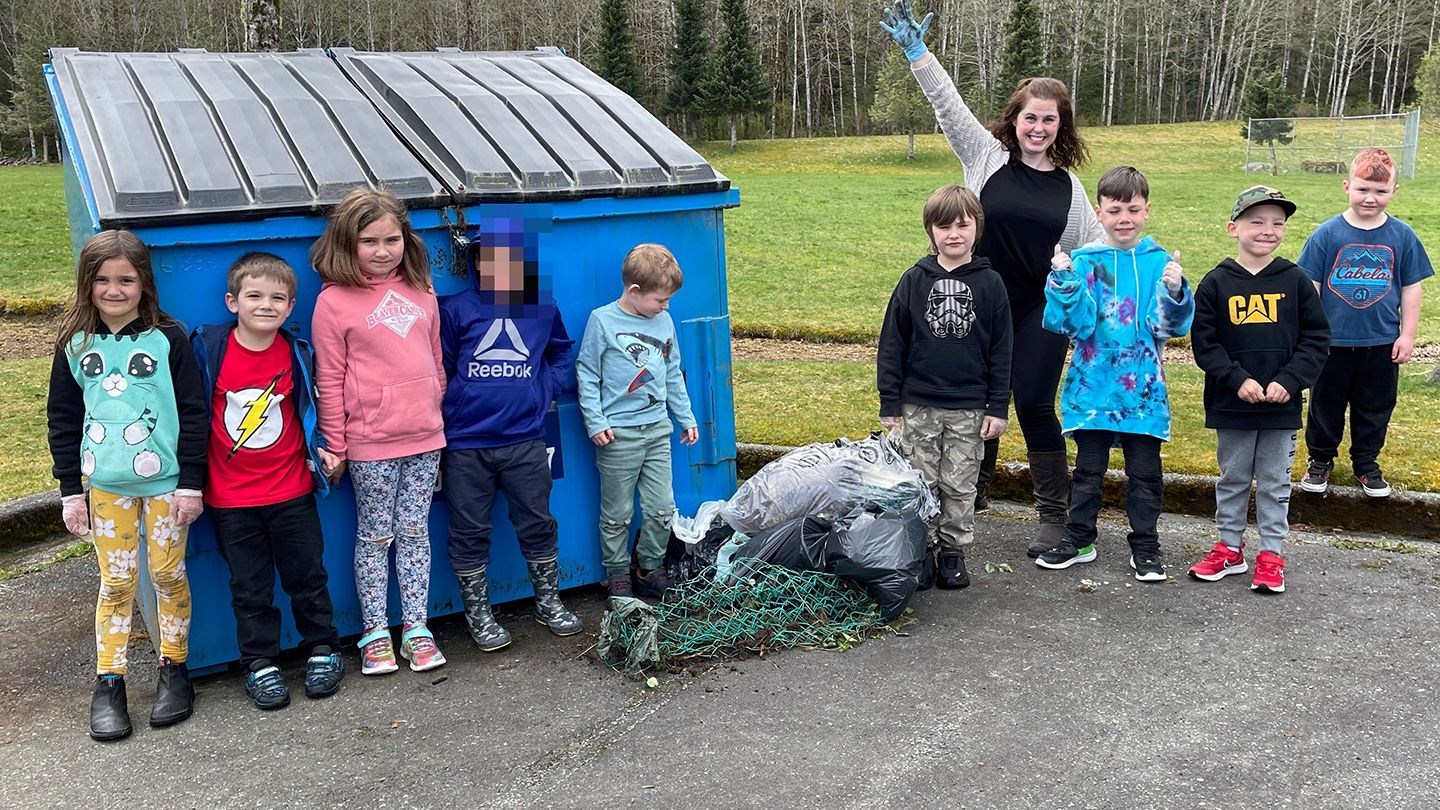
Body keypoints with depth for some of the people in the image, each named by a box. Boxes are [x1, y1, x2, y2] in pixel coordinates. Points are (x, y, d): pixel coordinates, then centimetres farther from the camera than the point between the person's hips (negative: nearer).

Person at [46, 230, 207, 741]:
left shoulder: (167, 339, -6)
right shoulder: (75, 346, 2)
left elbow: (192, 413, -6)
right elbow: (62, 421, 7)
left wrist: (191, 485, -8)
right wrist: (71, 492, 4)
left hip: (165, 481, -2)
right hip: (105, 485, 2)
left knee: (168, 575, 6)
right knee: (116, 583, 7)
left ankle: (173, 669, 21)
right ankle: (108, 682, 15)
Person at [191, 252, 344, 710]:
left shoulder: (297, 355, -3)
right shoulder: (208, 349, -8)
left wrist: (321, 447, -2)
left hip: (292, 490, 1)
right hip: (230, 497, -1)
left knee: (307, 576, 12)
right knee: (250, 587, 10)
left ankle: (322, 650, 28)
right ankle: (260, 664, 24)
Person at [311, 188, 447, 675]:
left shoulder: (420, 292, 6)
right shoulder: (335, 300, -6)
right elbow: (329, 380, -5)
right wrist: (335, 446, -4)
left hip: (424, 438, 4)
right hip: (370, 443, -4)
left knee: (416, 533, 11)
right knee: (375, 537, 8)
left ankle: (416, 628, 20)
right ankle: (375, 633, 19)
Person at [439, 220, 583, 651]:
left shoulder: (543, 307, 3)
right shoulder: (455, 309, -3)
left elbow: (562, 353, 18)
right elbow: (439, 370, 1)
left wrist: (549, 388, 5)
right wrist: (448, 415, -5)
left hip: (525, 440, 2)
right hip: (466, 443, -1)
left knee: (537, 524, 11)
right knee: (469, 533, 8)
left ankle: (548, 602, 29)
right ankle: (477, 613, 23)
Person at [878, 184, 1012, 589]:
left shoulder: (989, 283, -1)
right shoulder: (914, 280, -1)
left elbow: (1000, 352, 2)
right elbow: (891, 344, 2)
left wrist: (998, 408, -1)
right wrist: (889, 404, -1)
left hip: (969, 409, 0)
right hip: (918, 406, 0)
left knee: (960, 486, 8)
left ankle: (953, 552, 22)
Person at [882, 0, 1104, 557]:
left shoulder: (1068, 186, 6)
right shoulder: (986, 156, 1)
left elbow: (1094, 244, 14)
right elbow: (949, 105, -5)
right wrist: (916, 51, -12)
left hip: (1040, 312, 0)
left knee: (1034, 405, -2)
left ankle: (1054, 515, 9)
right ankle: (973, 489, 32)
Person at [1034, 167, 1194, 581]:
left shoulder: (1159, 262, -2)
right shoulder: (1084, 261, -3)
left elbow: (1168, 325, -8)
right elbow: (1074, 324, -10)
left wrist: (1174, 292, -26)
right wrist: (1064, 283, -23)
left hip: (1143, 387, 0)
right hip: (1092, 384, 0)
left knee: (1145, 472, 10)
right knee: (1088, 469, 12)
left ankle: (1145, 547, 24)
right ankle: (1078, 540, 26)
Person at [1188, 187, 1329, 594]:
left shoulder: (1296, 281, -1)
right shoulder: (1216, 283, -3)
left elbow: (1316, 339, 0)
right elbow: (1204, 342, -5)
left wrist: (1289, 380, -13)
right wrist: (1238, 380, -15)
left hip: (1282, 406, 0)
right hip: (1230, 405, 0)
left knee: (1275, 482, 10)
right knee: (1232, 479, 13)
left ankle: (1271, 556, 20)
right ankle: (1229, 548, 26)